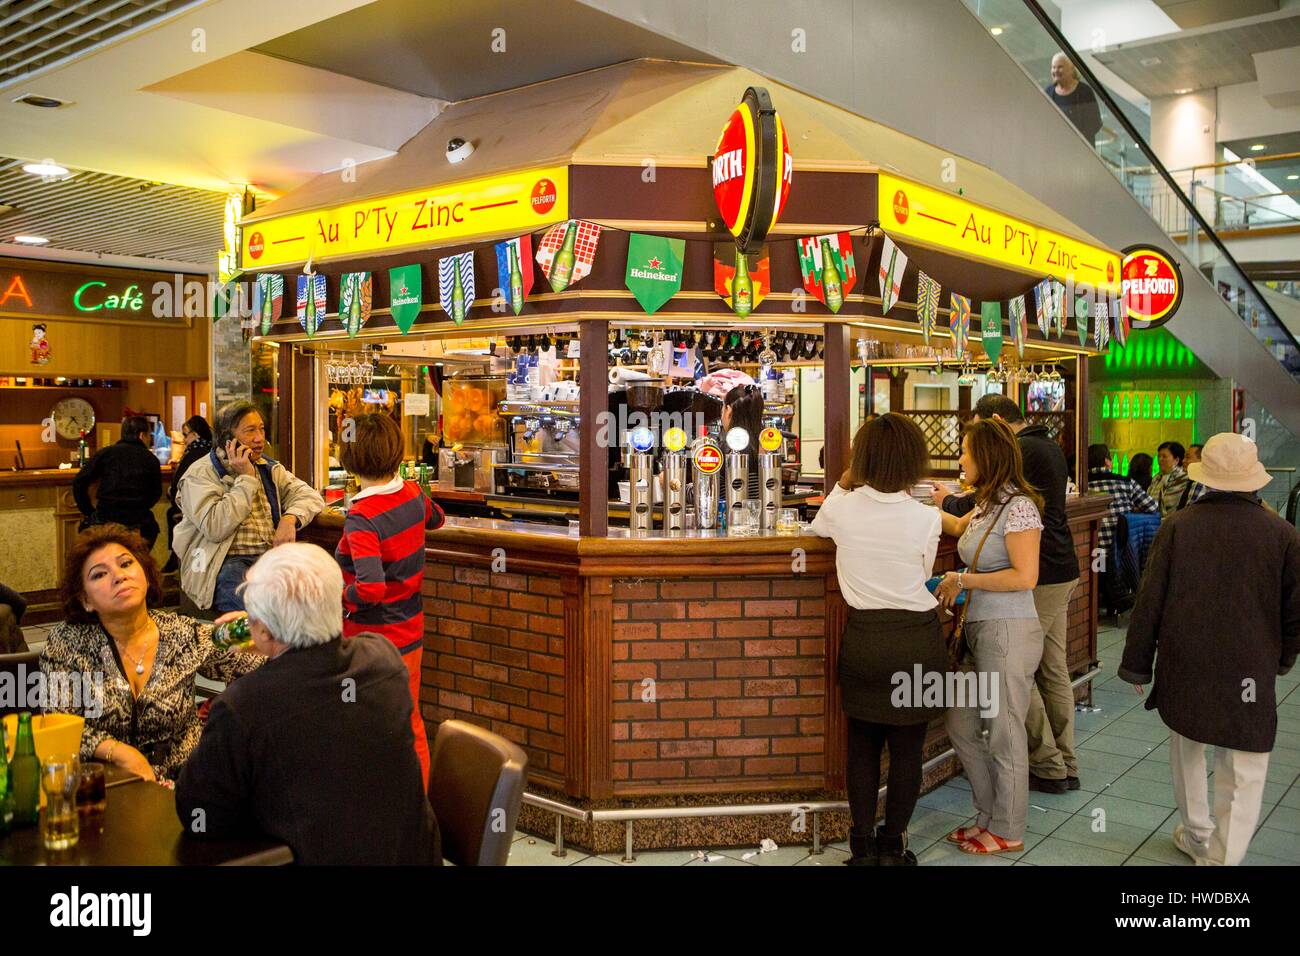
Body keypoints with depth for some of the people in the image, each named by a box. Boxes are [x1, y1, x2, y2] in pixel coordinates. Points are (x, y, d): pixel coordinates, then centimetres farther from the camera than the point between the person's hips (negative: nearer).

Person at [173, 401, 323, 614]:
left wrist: (290, 518, -11)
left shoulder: (269, 468, 19)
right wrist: (245, 478, -10)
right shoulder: (199, 475, -1)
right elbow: (215, 528, -15)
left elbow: (309, 495, 11)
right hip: (225, 563, -5)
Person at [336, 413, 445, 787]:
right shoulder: (412, 494, -3)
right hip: (410, 631, 7)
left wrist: (343, 597, -16)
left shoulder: (361, 517, -25)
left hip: (375, 637, -7)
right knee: (410, 724, 19)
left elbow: (370, 587, -35)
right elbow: (435, 518, 22)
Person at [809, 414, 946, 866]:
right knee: (907, 750, 11)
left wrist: (843, 483, 20)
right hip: (916, 638, -2)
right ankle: (893, 847, 21)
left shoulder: (842, 507, -7)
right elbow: (923, 575, 4)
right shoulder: (925, 518, -12)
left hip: (863, 637, 2)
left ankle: (863, 846, 22)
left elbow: (818, 526, 18)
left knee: (862, 746, 15)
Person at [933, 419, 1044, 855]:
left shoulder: (1018, 506, -15)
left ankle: (1007, 832, 19)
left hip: (1008, 633, -9)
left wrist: (962, 579, -16)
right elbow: (958, 527, 34)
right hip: (979, 630, 9)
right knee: (960, 724, 14)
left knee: (1004, 734, 3)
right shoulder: (986, 504, 11)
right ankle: (991, 815, 29)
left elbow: (1024, 577, -21)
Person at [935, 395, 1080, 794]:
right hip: (1063, 571, 10)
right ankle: (1066, 765, 21)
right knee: (1054, 669, 14)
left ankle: (1048, 767, 6)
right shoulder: (1050, 447, 17)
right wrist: (959, 500, 13)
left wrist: (949, 501, 2)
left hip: (1038, 576, -10)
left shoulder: (1019, 450, -15)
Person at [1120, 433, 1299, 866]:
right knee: (1242, 774, 5)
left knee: (1187, 751, 22)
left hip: (1184, 666, 2)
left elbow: (1149, 601, -5)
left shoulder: (1177, 525, -8)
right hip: (1250, 671, -2)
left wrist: (1137, 663, 6)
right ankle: (1221, 856, 1)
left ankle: (1197, 837, 37)